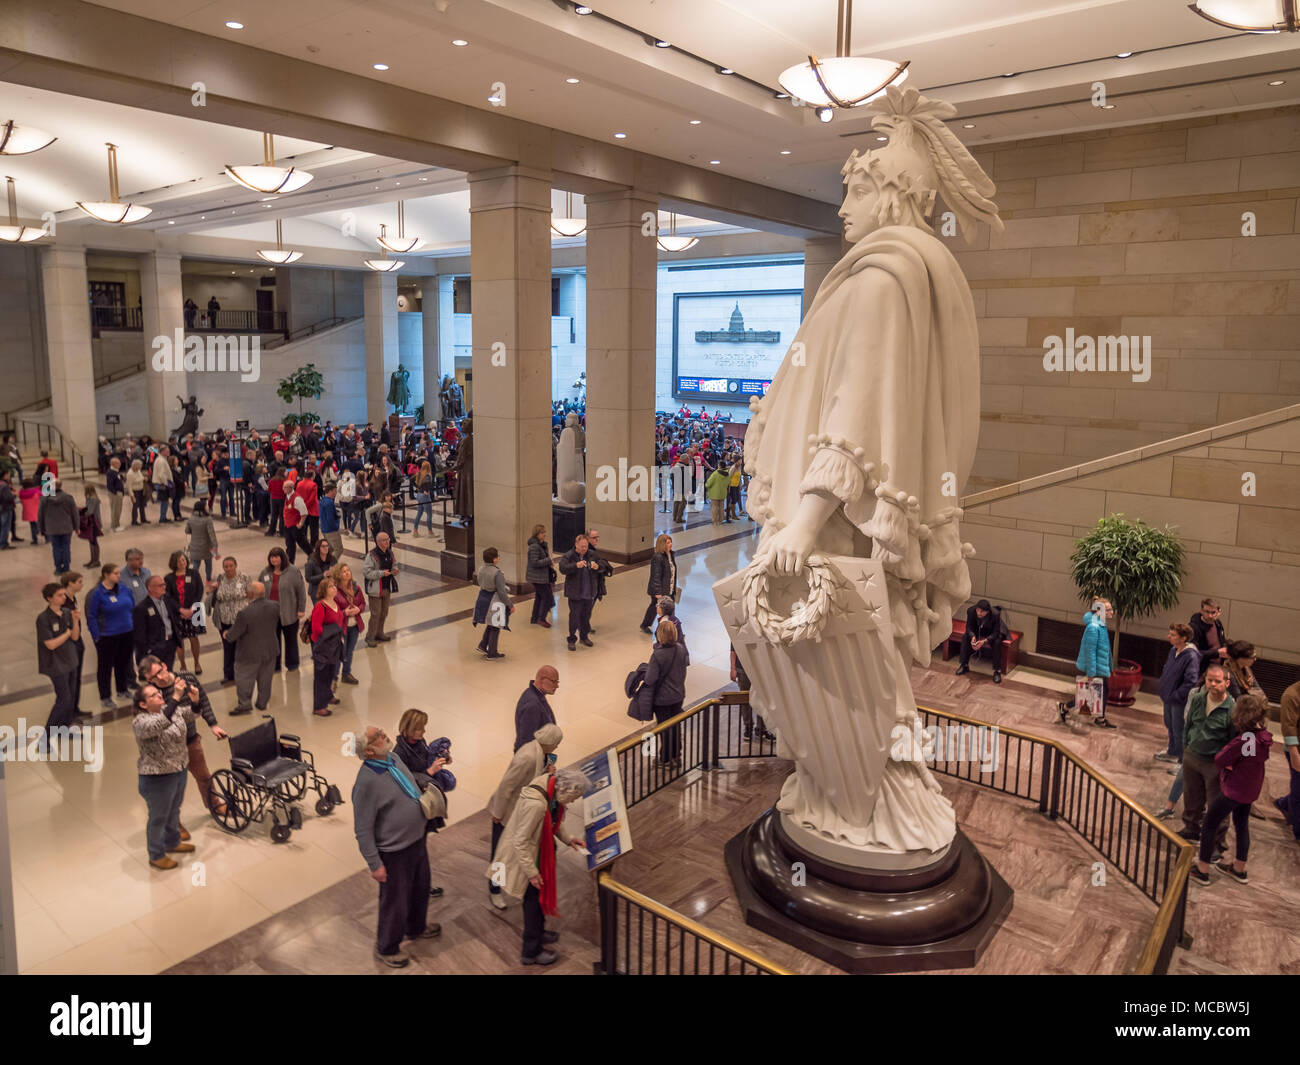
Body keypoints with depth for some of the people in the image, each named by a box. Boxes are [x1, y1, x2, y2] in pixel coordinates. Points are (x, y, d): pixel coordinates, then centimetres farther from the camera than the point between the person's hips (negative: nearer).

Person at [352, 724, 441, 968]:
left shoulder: (393, 759, -4)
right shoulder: (367, 781, -30)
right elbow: (363, 830, -24)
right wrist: (375, 864, -20)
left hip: (417, 840, 8)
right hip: (395, 852, -8)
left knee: (420, 889, 28)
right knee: (395, 902, 14)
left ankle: (416, 928, 55)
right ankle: (386, 948, 40)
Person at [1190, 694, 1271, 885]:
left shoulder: (1242, 740, -31)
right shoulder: (1264, 737, -6)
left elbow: (1219, 760, -24)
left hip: (1233, 790, -8)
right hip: (1251, 789, 8)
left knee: (1210, 825, 6)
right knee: (1242, 826, 23)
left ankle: (1202, 870, 14)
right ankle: (1239, 869, 39)